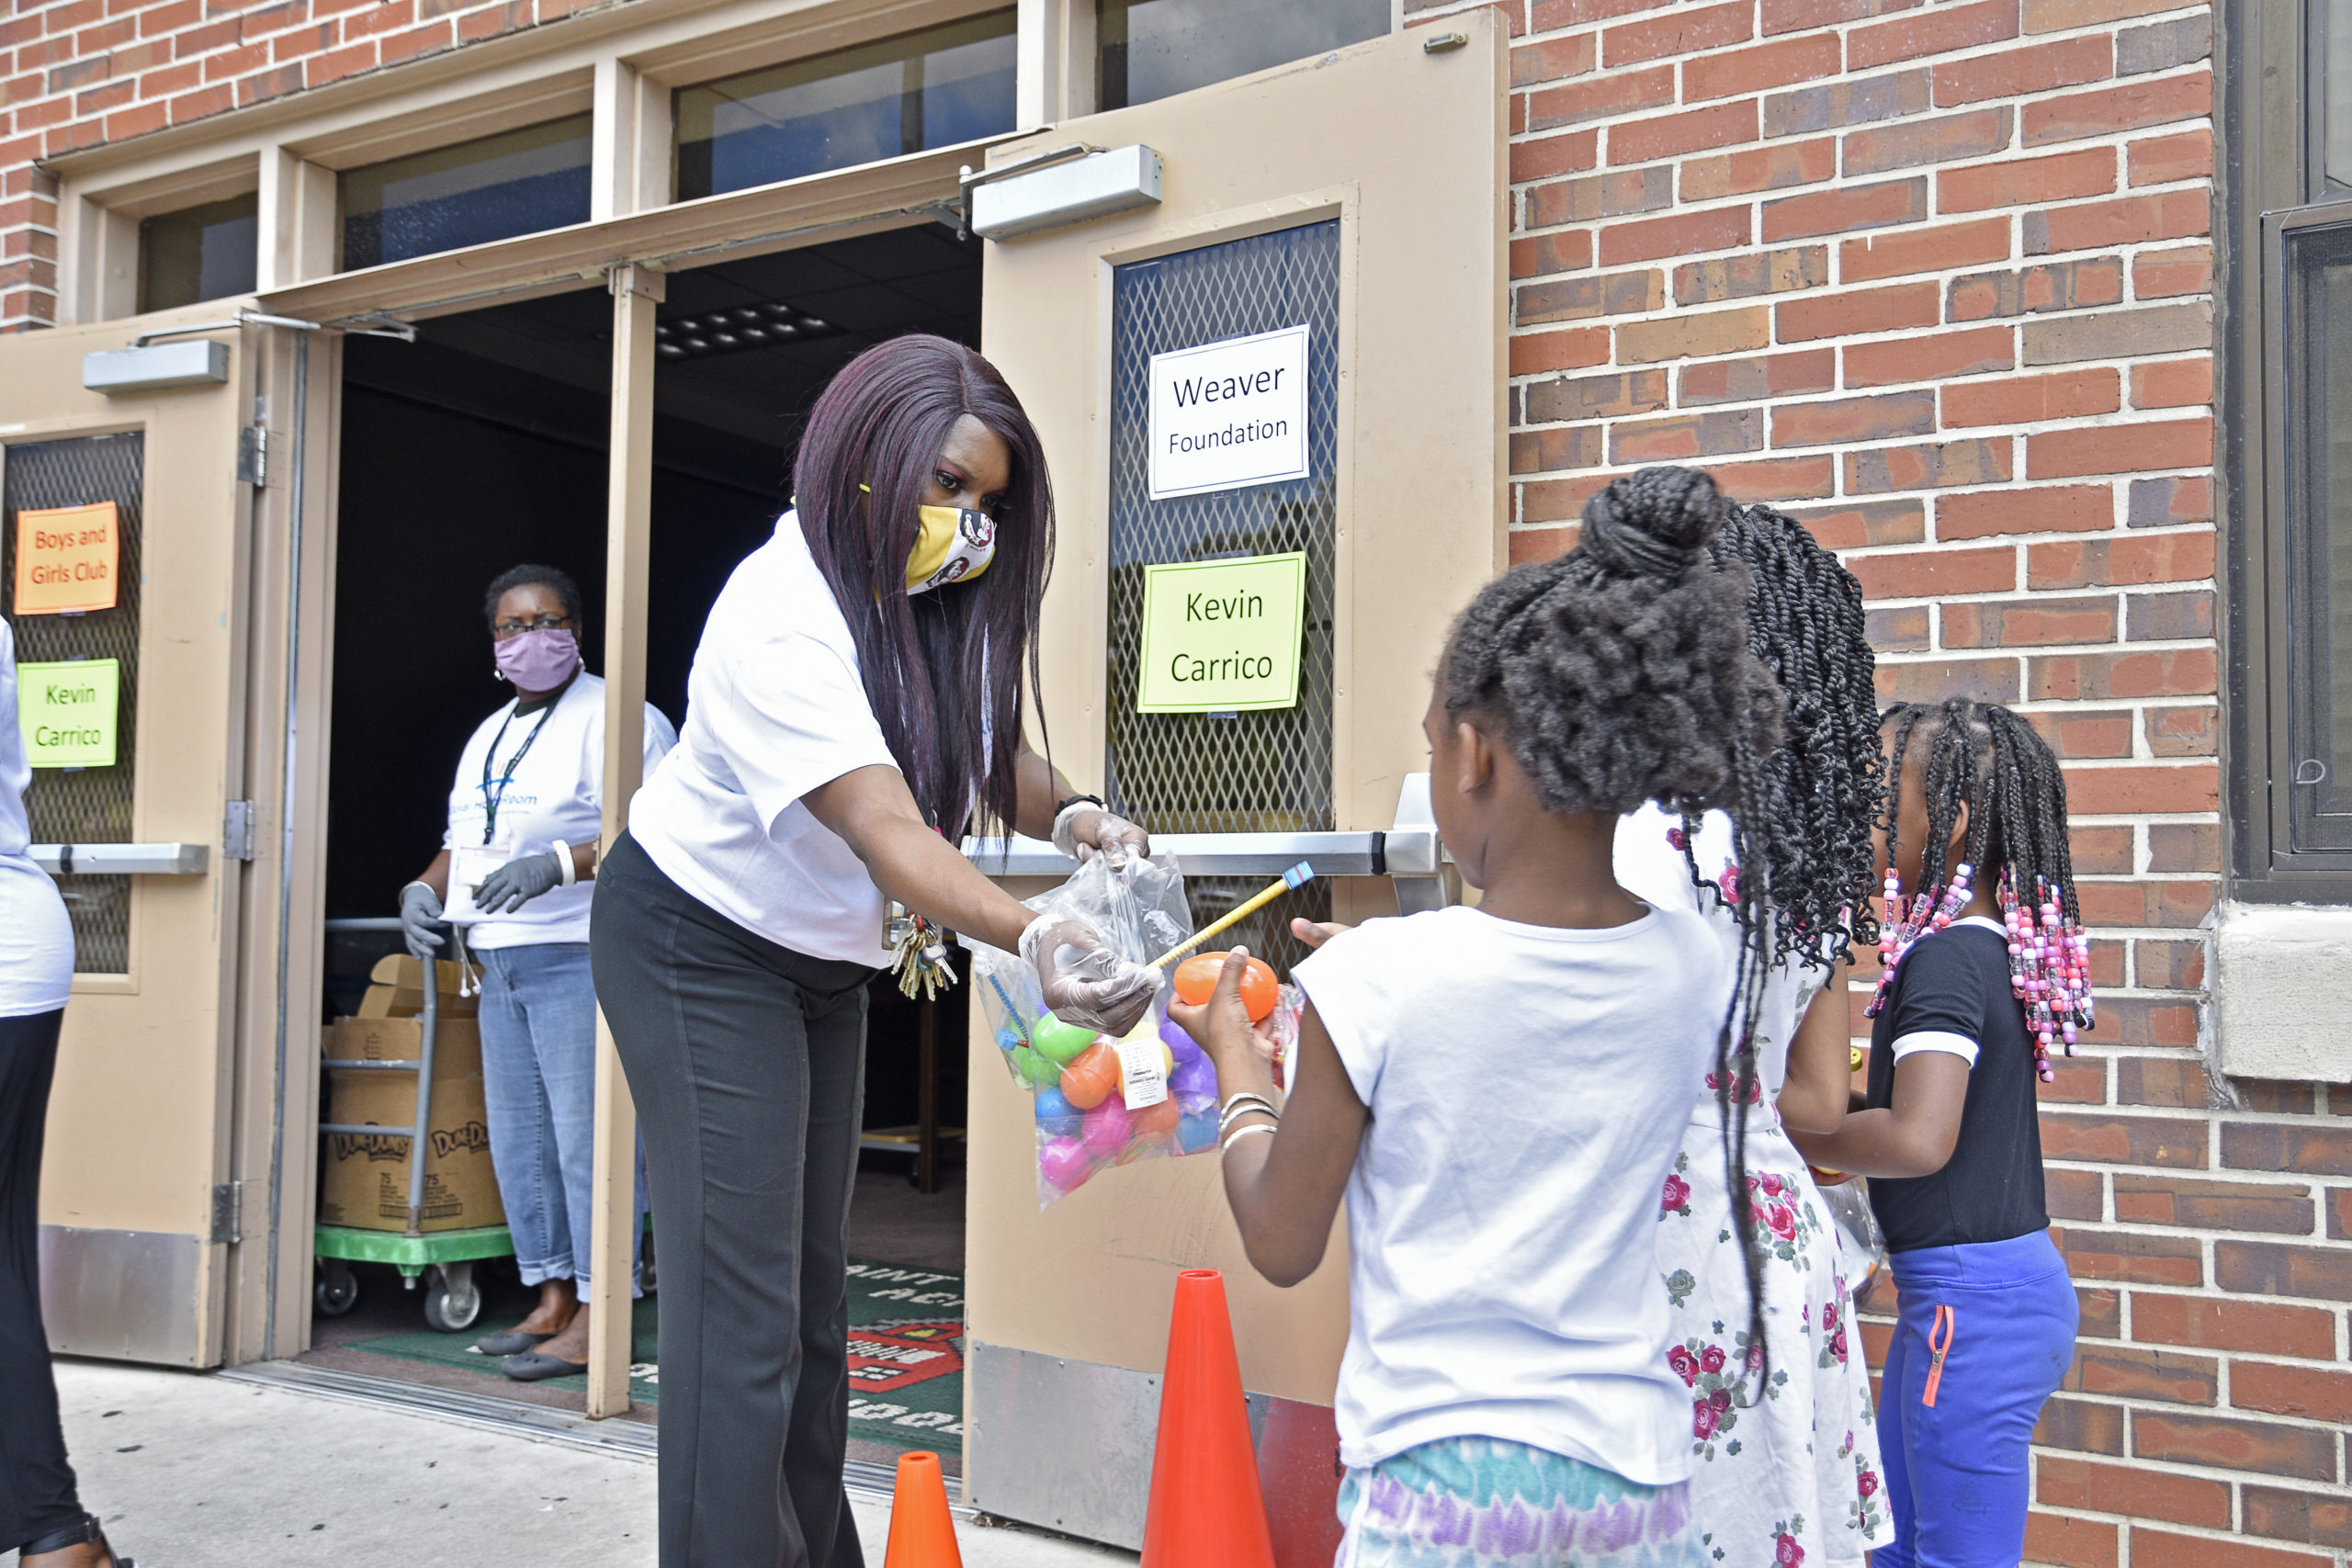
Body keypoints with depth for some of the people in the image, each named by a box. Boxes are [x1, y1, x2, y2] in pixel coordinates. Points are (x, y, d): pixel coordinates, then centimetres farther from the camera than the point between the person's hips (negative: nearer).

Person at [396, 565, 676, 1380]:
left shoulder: (615, 719, -5)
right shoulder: (486, 737, 22)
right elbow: (463, 842, 28)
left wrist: (557, 863, -25)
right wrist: (424, 887, 9)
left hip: (579, 956, -9)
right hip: (501, 961, 9)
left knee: (586, 1134, -8)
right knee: (517, 1137, 11)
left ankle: (594, 1318, -4)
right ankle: (551, 1298, 20)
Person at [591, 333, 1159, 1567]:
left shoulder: (930, 597, -5)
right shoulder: (783, 619, -30)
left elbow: (987, 747, 2)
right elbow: (887, 830, -40)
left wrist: (1073, 816, -20)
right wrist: (1035, 941, -54)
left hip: (822, 956, 8)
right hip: (703, 950, -8)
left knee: (815, 1280, 14)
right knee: (742, 1296, -11)